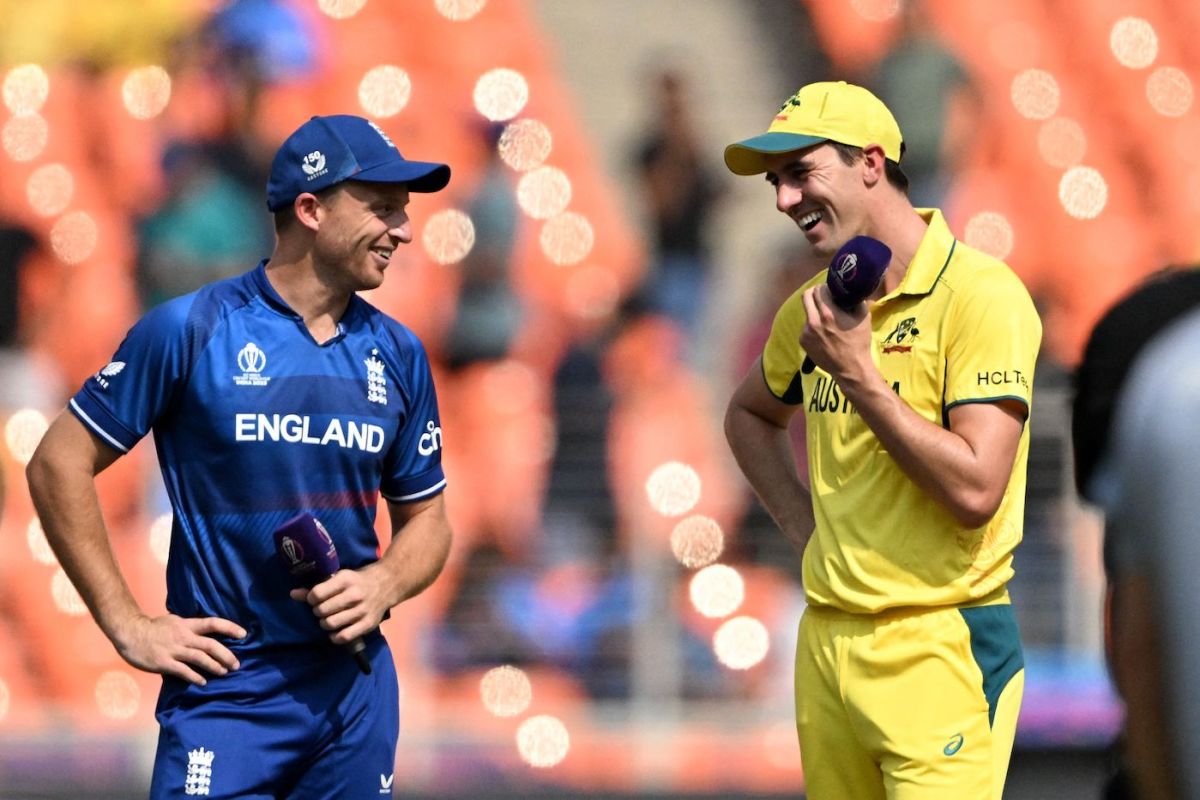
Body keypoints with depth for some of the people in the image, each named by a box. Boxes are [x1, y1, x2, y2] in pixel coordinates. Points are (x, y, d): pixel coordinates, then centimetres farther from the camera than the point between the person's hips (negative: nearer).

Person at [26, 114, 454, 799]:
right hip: (225, 688, -4)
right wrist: (128, 626, -7)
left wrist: (382, 586, -6)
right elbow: (59, 464, -3)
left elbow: (426, 516, 17)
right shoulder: (189, 330, -6)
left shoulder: (397, 354, 8)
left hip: (356, 686, 4)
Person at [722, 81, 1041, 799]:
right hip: (827, 641, 7)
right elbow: (750, 415, 32)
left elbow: (975, 491, -20)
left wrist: (858, 376, -17)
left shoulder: (982, 295, -11)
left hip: (939, 651, -7)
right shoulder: (815, 310, 10)